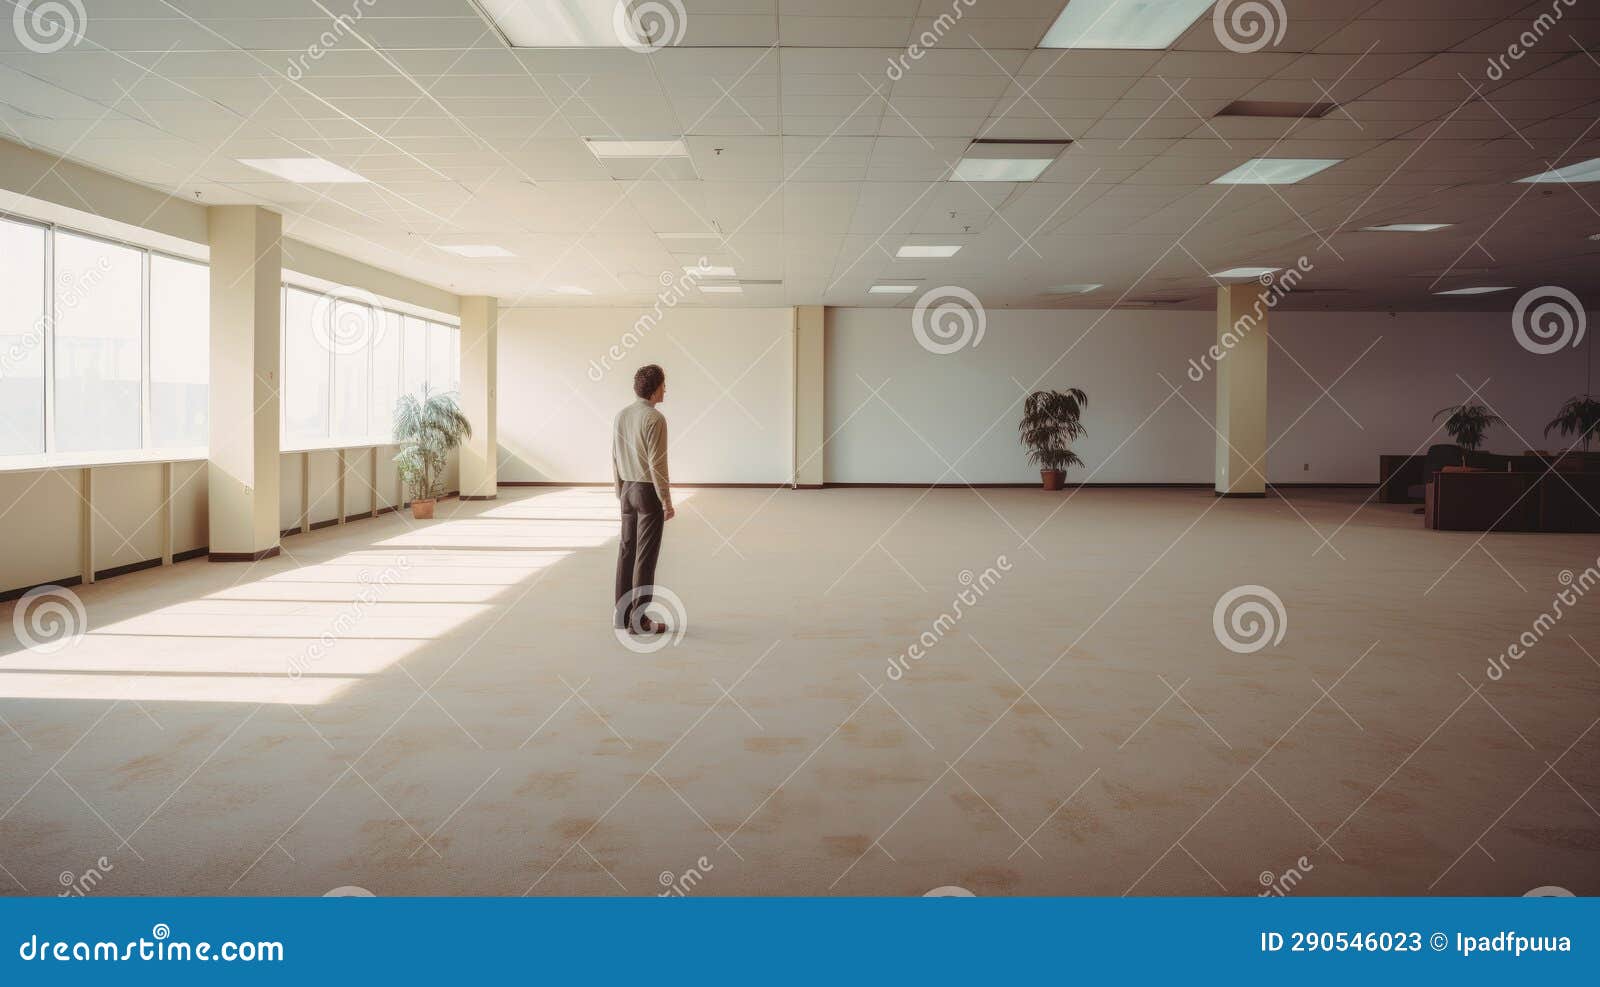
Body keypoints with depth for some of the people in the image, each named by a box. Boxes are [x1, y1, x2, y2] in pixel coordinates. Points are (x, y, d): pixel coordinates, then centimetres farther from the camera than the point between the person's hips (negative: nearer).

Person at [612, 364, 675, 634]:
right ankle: (639, 619, -1)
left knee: (627, 551, 11)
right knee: (646, 556, -3)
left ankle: (622, 612, 15)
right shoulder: (655, 419, -18)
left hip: (629, 490, 7)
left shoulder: (621, 415, 7)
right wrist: (667, 502, -14)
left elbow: (615, 458, 11)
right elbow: (657, 464, -20)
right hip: (650, 491, -7)